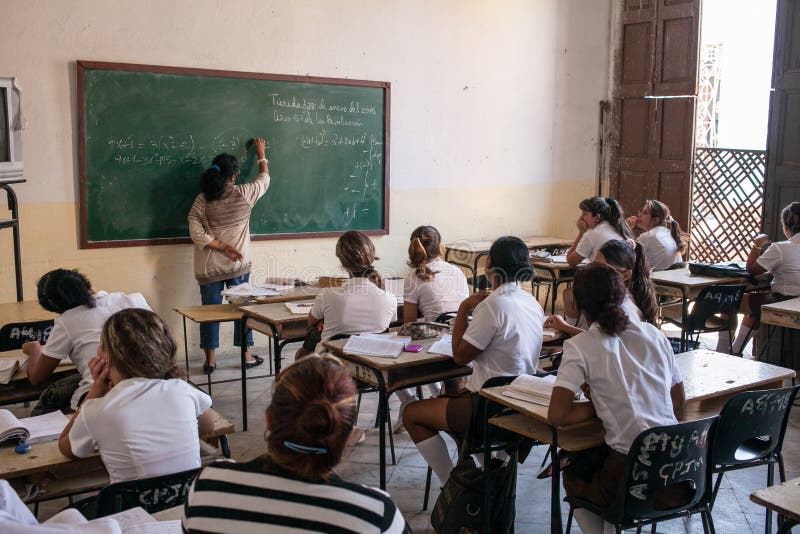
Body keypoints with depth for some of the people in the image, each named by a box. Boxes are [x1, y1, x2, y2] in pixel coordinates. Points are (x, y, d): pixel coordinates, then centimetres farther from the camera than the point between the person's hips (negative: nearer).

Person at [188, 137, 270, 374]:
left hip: (209, 267, 1)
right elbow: (264, 179, 12)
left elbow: (196, 233, -13)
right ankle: (247, 356, 21)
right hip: (238, 265, -1)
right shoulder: (244, 194, -7)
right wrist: (261, 155, 26)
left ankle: (210, 360, 15)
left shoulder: (202, 200, -5)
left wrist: (222, 246, -9)